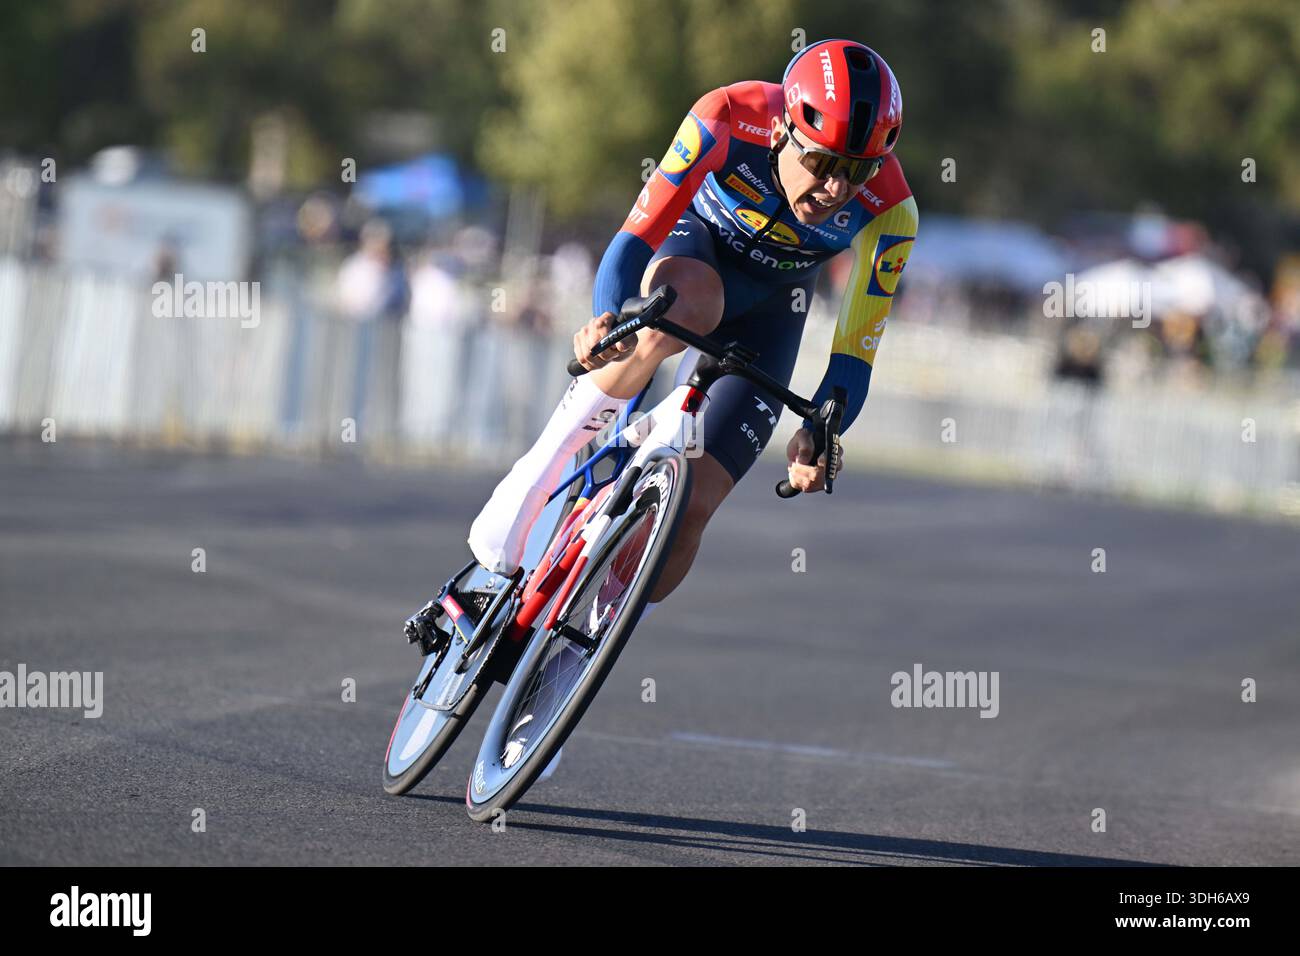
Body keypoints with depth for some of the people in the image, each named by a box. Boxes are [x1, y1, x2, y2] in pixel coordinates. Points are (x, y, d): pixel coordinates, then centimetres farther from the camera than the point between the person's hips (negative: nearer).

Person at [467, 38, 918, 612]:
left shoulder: (889, 215, -30)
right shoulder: (727, 120, -35)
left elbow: (854, 356, -29)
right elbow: (637, 237, -36)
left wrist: (819, 434, -49)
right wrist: (608, 318, -57)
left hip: (765, 311, 2)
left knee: (691, 507, -14)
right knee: (687, 304, -41)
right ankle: (536, 473, -28)